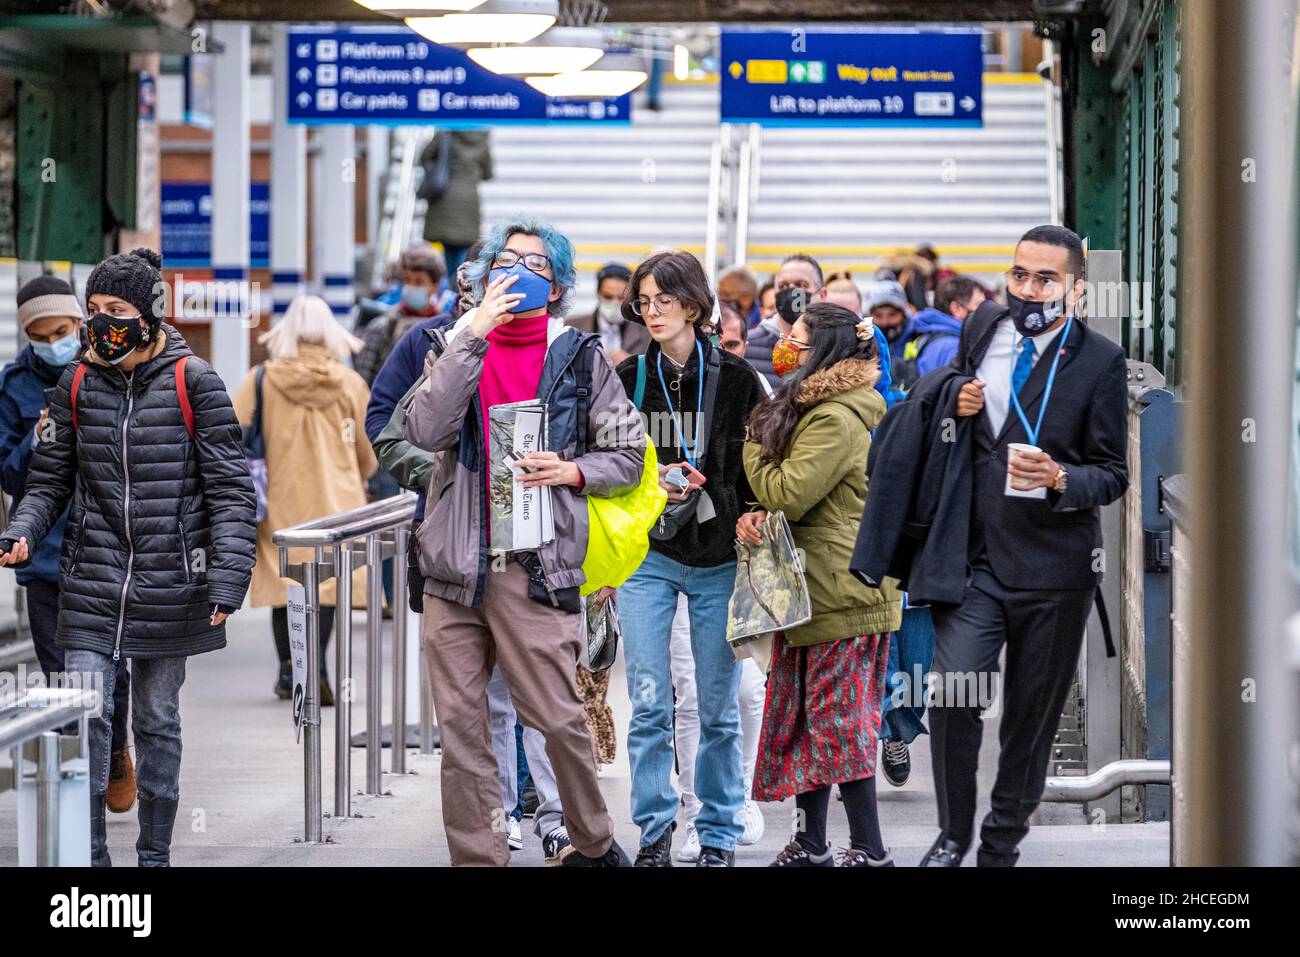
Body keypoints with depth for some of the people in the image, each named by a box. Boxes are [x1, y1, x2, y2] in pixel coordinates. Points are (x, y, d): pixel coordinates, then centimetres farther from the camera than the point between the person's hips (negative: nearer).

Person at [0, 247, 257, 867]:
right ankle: (88, 855, -1)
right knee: (85, 720, -8)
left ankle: (155, 854, 21)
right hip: (92, 584, 2)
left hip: (170, 584, -2)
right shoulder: (77, 385, 5)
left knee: (156, 722, 9)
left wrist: (228, 578, -14)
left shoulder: (193, 382, -4)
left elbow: (231, 489, -5)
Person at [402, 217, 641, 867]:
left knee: (557, 717, -5)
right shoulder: (457, 347, 11)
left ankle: (594, 844, 15)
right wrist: (474, 336, -12)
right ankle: (477, 855, 11)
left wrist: (572, 472, -8)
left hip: (532, 564, -3)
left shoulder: (579, 358, 7)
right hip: (453, 563, 3)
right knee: (459, 724, 3)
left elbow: (628, 454, 11)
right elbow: (426, 430, -8)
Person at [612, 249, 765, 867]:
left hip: (719, 560, -1)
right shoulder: (628, 379, 4)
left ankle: (718, 835, 14)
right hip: (647, 556, 1)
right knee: (650, 705, -2)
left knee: (719, 710, 4)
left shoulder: (734, 378, 0)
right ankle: (655, 832, 9)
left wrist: (752, 523, -13)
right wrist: (651, 483, -10)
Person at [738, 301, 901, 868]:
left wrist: (754, 438, -3)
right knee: (804, 716, 12)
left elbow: (787, 494, -19)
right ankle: (811, 844, 17)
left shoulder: (837, 420, -17)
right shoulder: (818, 409, 17)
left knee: (837, 719, -7)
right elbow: (794, 496, 21)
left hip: (841, 592, -10)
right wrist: (756, 518, 0)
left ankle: (868, 850, -4)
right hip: (815, 589, 10)